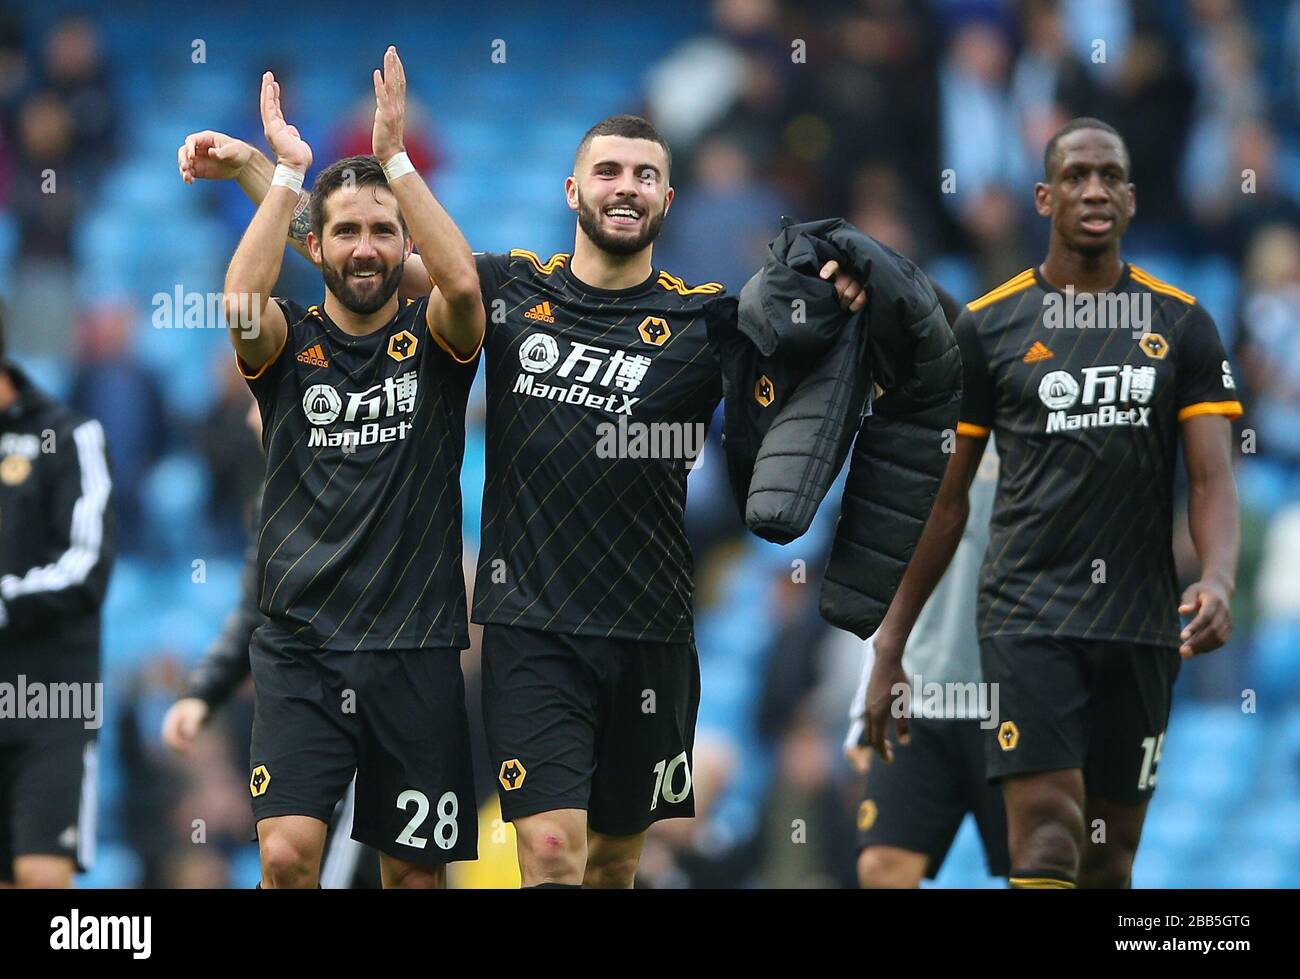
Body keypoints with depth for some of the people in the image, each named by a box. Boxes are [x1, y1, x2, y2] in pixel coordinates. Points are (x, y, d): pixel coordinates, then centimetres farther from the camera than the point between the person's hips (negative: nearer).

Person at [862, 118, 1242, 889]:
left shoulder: (1181, 325, 6)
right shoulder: (989, 327, 3)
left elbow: (1214, 479, -1)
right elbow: (945, 500, 7)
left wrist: (1218, 582, -22)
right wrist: (890, 650, 5)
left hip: (1141, 623, 2)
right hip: (1028, 614, -2)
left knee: (1112, 855, 8)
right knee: (1048, 831, -17)